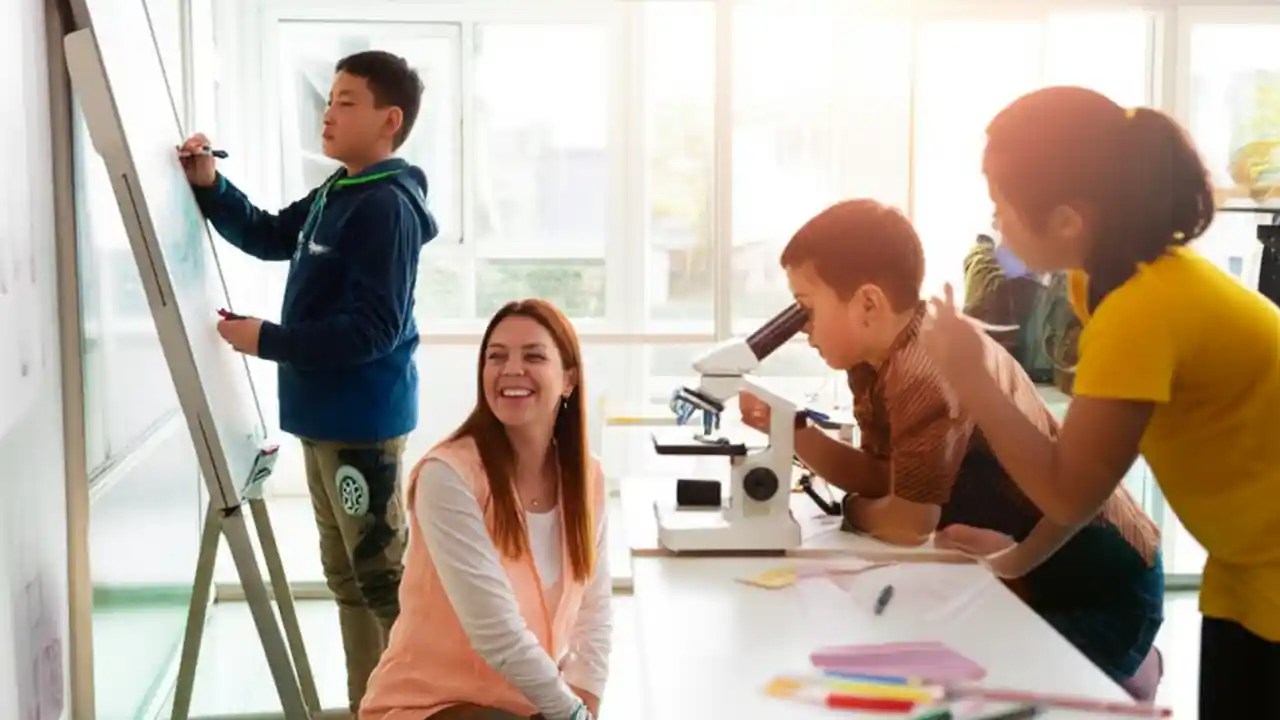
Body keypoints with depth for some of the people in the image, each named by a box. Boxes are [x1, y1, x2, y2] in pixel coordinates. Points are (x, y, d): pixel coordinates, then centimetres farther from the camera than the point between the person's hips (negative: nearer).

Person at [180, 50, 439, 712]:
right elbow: (266, 236, 25)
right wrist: (209, 186, 9)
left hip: (362, 419, -10)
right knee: (347, 573, 17)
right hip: (325, 414, 10)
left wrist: (267, 340, -20)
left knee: (380, 575, -3)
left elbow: (373, 329, -25)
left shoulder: (386, 207, -19)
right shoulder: (334, 195, 11)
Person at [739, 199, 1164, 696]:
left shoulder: (928, 368, -31)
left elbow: (908, 523, -27)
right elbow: (882, 479, 4)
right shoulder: (876, 358, 0)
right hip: (1039, 573, 9)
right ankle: (1116, 675, 27)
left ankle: (1117, 681, 12)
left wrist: (850, 510, -6)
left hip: (1102, 585, -9)